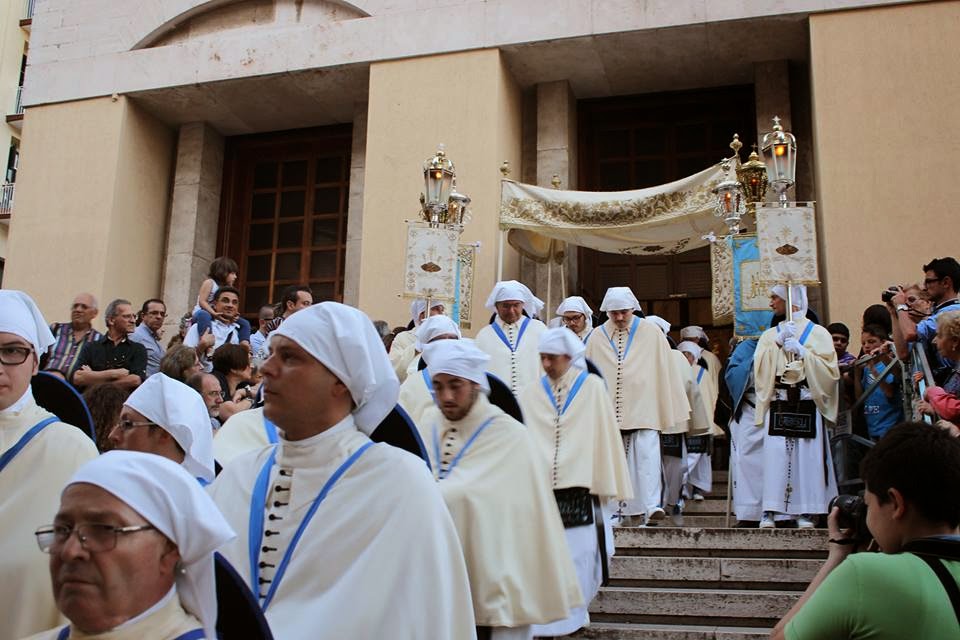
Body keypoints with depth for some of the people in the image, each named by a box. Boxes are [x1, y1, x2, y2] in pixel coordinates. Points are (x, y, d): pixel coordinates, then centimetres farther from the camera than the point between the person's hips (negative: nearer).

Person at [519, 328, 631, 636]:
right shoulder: (532, 394, 6)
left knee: (577, 557, 5)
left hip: (579, 487, -1)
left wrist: (604, 484, 1)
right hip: (540, 487, 2)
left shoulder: (592, 387, -1)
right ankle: (545, 622, 8)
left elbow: (604, 437, 1)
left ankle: (569, 615, 21)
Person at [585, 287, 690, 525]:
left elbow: (666, 370, 4)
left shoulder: (652, 333, 1)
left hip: (644, 409, -2)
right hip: (610, 411, 2)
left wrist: (672, 409, 3)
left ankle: (651, 506, -12)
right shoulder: (597, 337, 6)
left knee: (647, 455, -13)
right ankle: (621, 509, 13)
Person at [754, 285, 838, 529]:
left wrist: (802, 353, -11)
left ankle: (805, 512, 1)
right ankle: (770, 512, -7)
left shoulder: (817, 333, 9)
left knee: (807, 456, -5)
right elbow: (760, 368, 3)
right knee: (775, 456, -6)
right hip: (778, 405, 2)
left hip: (807, 404, -2)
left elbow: (828, 368, -2)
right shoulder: (769, 335, 17)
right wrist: (778, 343, -7)